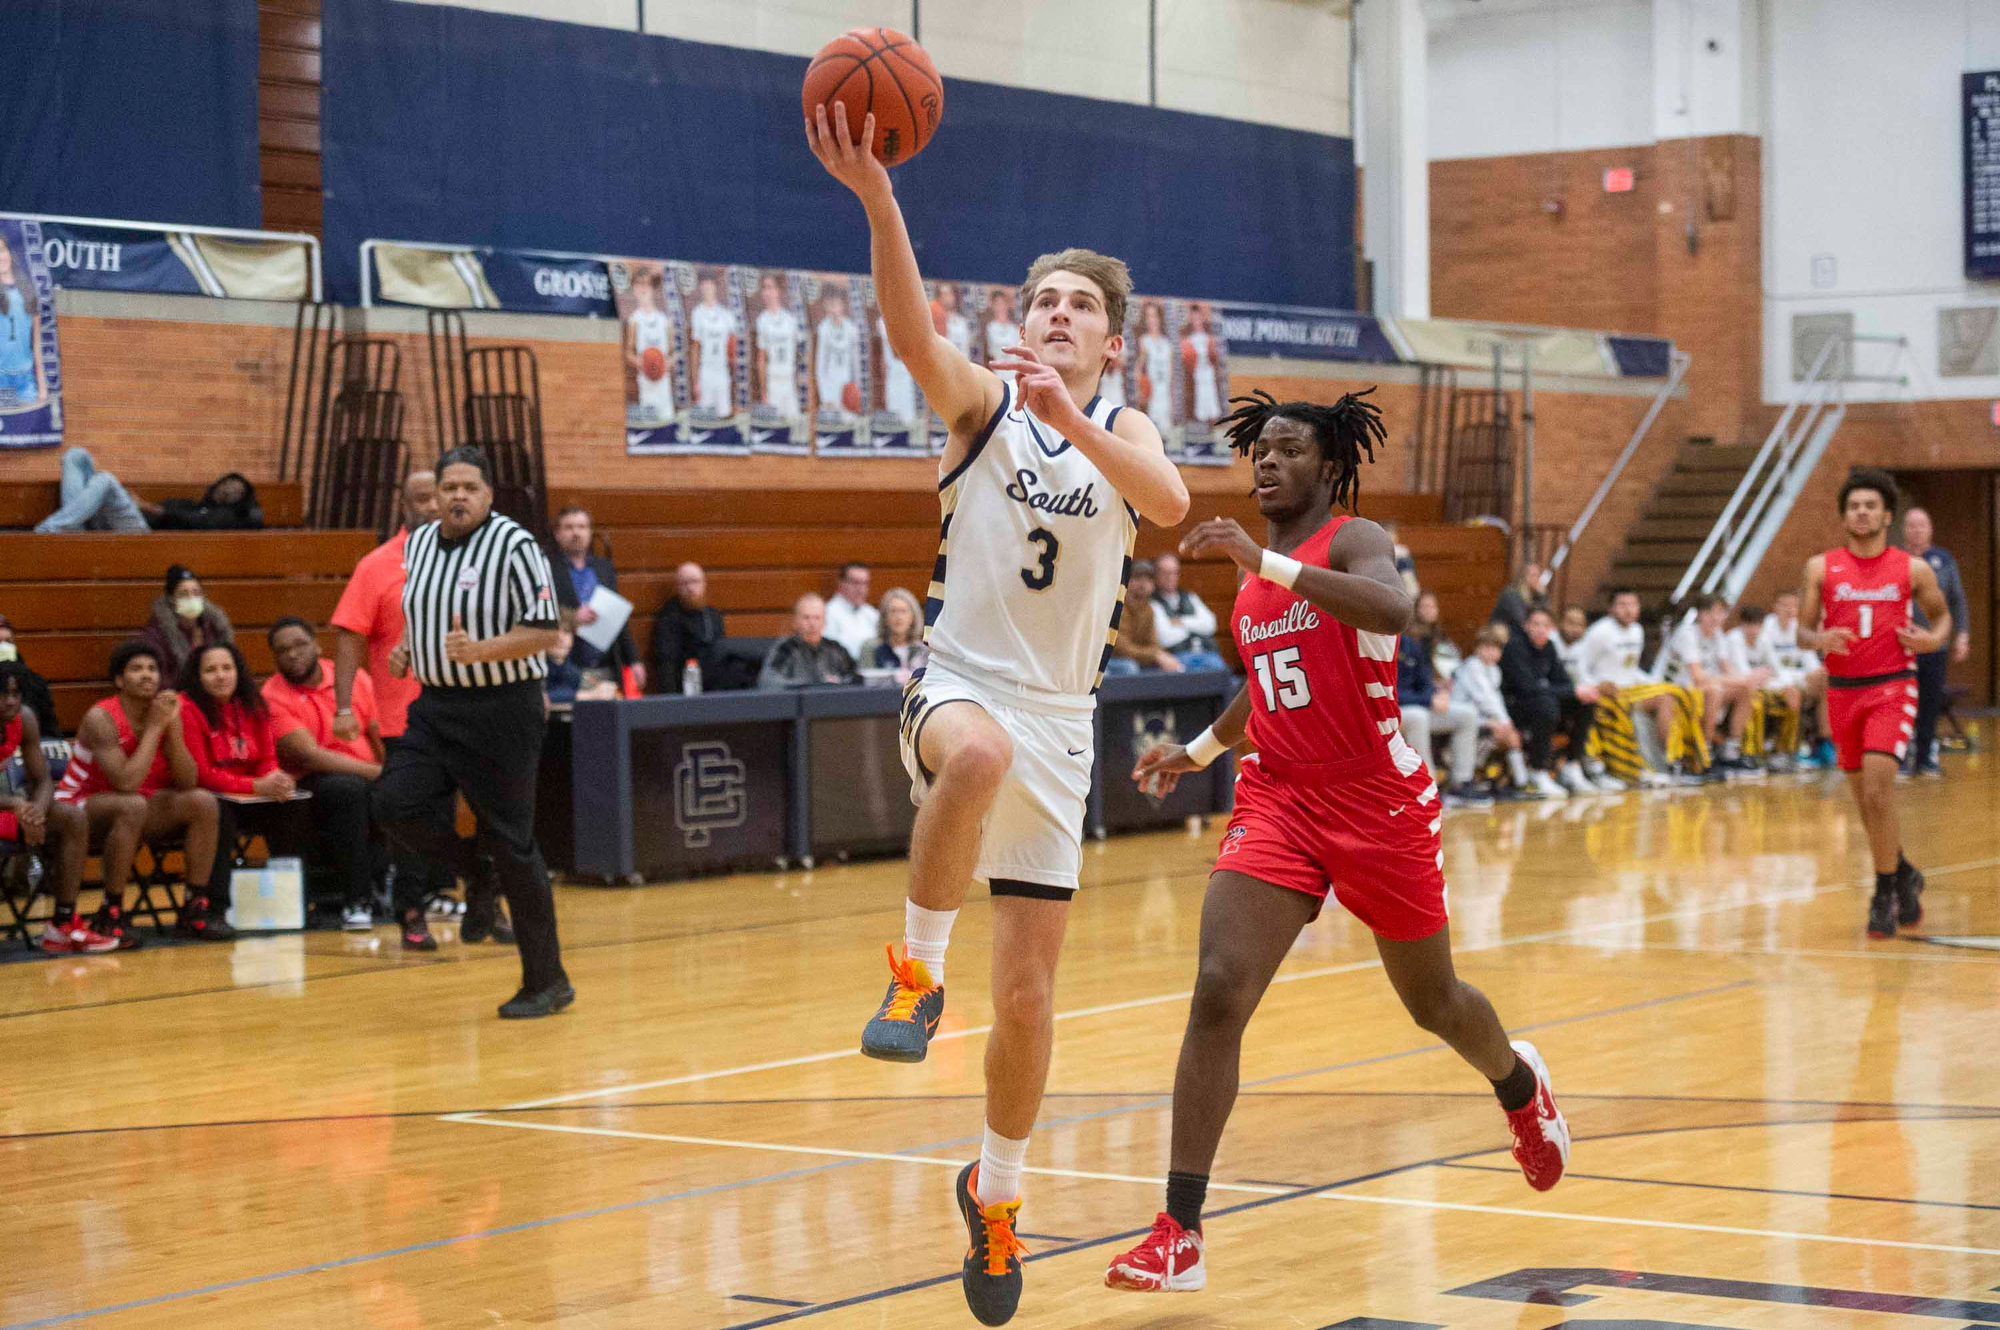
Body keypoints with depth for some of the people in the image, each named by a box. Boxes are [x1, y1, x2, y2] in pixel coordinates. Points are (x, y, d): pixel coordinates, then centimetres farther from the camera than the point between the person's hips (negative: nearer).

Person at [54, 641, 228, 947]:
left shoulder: (165, 712, -2)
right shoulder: (101, 718, -21)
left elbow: (187, 783, -7)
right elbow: (126, 783, -31)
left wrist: (172, 727, -19)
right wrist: (154, 727, -26)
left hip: (139, 803, 6)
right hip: (80, 806, -6)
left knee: (203, 802, -14)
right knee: (133, 806, -37)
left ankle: (195, 910, -8)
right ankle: (110, 915, -27)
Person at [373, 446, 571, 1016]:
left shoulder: (513, 545, -12)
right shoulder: (418, 543, 9)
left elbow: (545, 631, -15)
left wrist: (480, 650, -28)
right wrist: (407, 649, 7)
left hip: (501, 711, -6)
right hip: (435, 706, 6)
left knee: (511, 842, -3)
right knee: (395, 803, -15)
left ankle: (547, 981, 10)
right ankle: (476, 880, 14)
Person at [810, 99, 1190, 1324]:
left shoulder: (1124, 431, 5)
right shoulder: (983, 402, 1)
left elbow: (1170, 502, -18)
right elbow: (914, 336, -22)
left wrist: (1071, 421, -35)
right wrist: (878, 202, -38)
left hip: (1061, 725, 2)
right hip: (960, 686, -2)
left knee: (1029, 997, 4)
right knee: (980, 753, -42)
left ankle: (997, 1191, 28)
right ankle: (919, 971, -23)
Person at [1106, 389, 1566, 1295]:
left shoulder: (1354, 540, -9)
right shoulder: (1253, 573, 11)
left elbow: (1392, 610, -33)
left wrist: (1265, 561, -37)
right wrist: (1200, 749, 25)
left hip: (1378, 802, -4)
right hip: (1279, 801, 4)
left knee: (1433, 1002, 15)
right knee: (1218, 992, -16)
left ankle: (1520, 1085, 52)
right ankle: (1180, 1235, -18)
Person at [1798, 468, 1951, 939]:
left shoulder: (1913, 570, 0)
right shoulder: (1821, 568, 3)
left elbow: (1942, 614, 15)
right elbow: (1803, 630, 6)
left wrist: (1934, 639, -7)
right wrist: (1819, 640, -17)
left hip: (1892, 688, -3)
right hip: (1842, 690, 3)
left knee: (1877, 792, -17)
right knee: (1866, 799, 12)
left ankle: (1885, 894, -5)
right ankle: (1903, 874, 36)